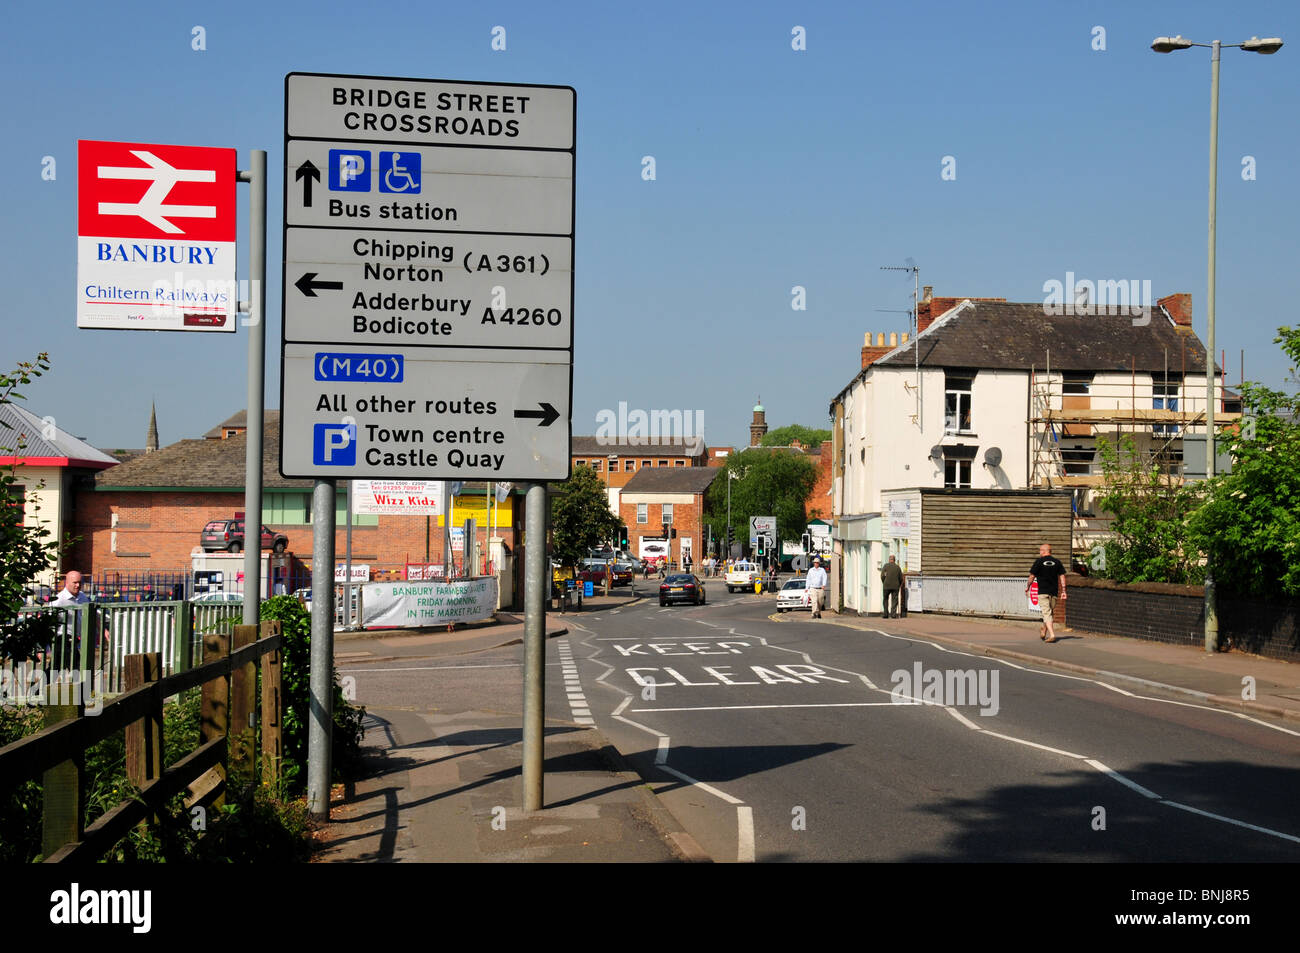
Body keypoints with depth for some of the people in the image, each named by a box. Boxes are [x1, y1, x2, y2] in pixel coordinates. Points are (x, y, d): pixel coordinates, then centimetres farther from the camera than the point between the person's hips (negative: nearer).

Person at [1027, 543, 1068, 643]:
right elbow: (1062, 576, 4)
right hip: (1054, 592, 5)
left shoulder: (1039, 561, -4)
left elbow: (1032, 576, -3)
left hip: (1043, 592, -5)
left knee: (1046, 613, -8)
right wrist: (1063, 591, 6)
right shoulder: (1057, 562, 7)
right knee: (1050, 612, 18)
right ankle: (1043, 632, 33)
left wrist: (1027, 587, 11)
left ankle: (1052, 634, -21)